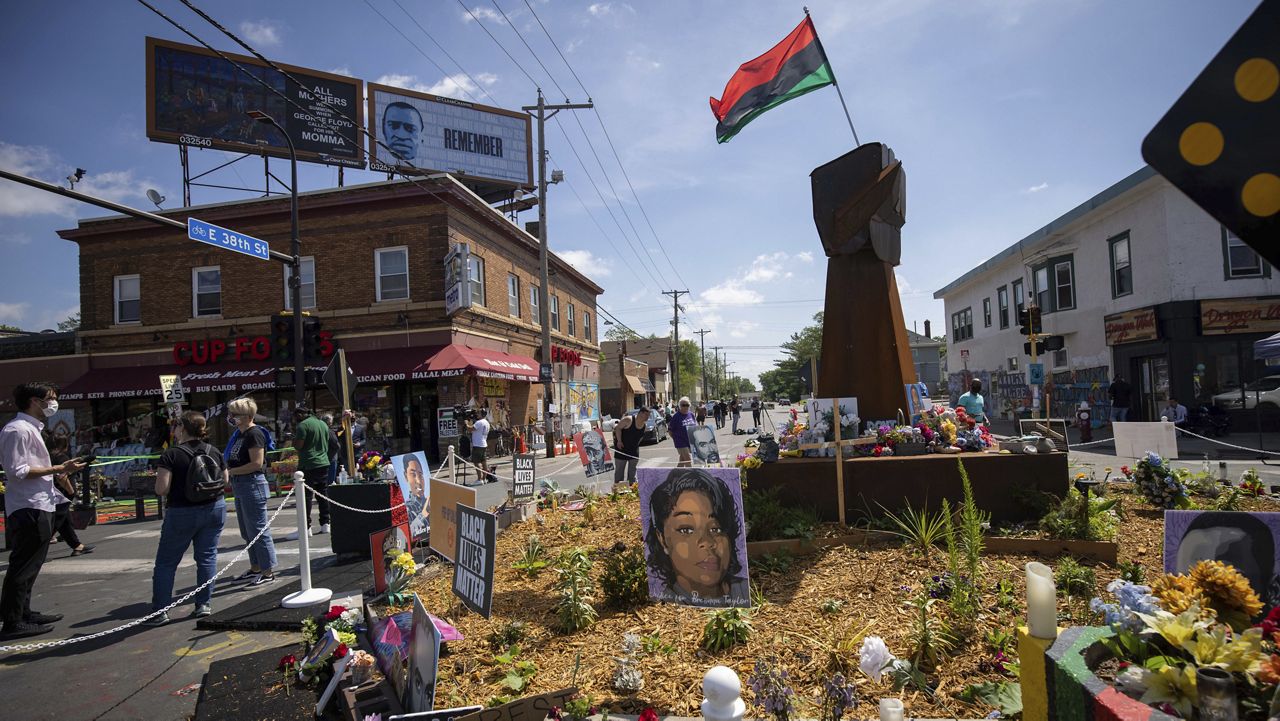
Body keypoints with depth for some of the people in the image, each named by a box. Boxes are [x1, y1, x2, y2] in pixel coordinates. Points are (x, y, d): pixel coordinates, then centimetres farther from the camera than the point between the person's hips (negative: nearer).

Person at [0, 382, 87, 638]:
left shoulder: (31, 428, 17)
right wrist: (58, 469, -18)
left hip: (38, 506, 10)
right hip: (29, 508, -10)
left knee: (30, 564, 17)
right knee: (23, 566, -5)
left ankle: (24, 612, 27)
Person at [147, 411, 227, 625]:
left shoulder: (171, 454, -12)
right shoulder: (214, 452, 2)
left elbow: (161, 489, -16)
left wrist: (160, 477, 4)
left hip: (182, 513, -4)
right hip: (214, 509, 4)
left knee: (166, 562, 9)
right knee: (207, 557, 10)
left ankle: (160, 611, 12)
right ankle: (204, 605, 11)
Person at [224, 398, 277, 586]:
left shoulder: (254, 434, -15)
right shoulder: (241, 434, 14)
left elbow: (257, 463, -22)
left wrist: (230, 471, -17)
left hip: (253, 485, -10)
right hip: (240, 487, 10)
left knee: (258, 530, -4)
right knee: (247, 532, 18)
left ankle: (268, 572, 4)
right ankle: (255, 568, 29)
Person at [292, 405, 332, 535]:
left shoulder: (303, 425, -9)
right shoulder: (323, 423, 14)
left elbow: (298, 445, -13)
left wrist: (294, 434, 1)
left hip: (308, 466, -7)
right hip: (324, 463, 7)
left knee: (306, 495, -2)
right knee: (323, 494, 10)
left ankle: (306, 527, -2)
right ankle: (325, 524, 12)